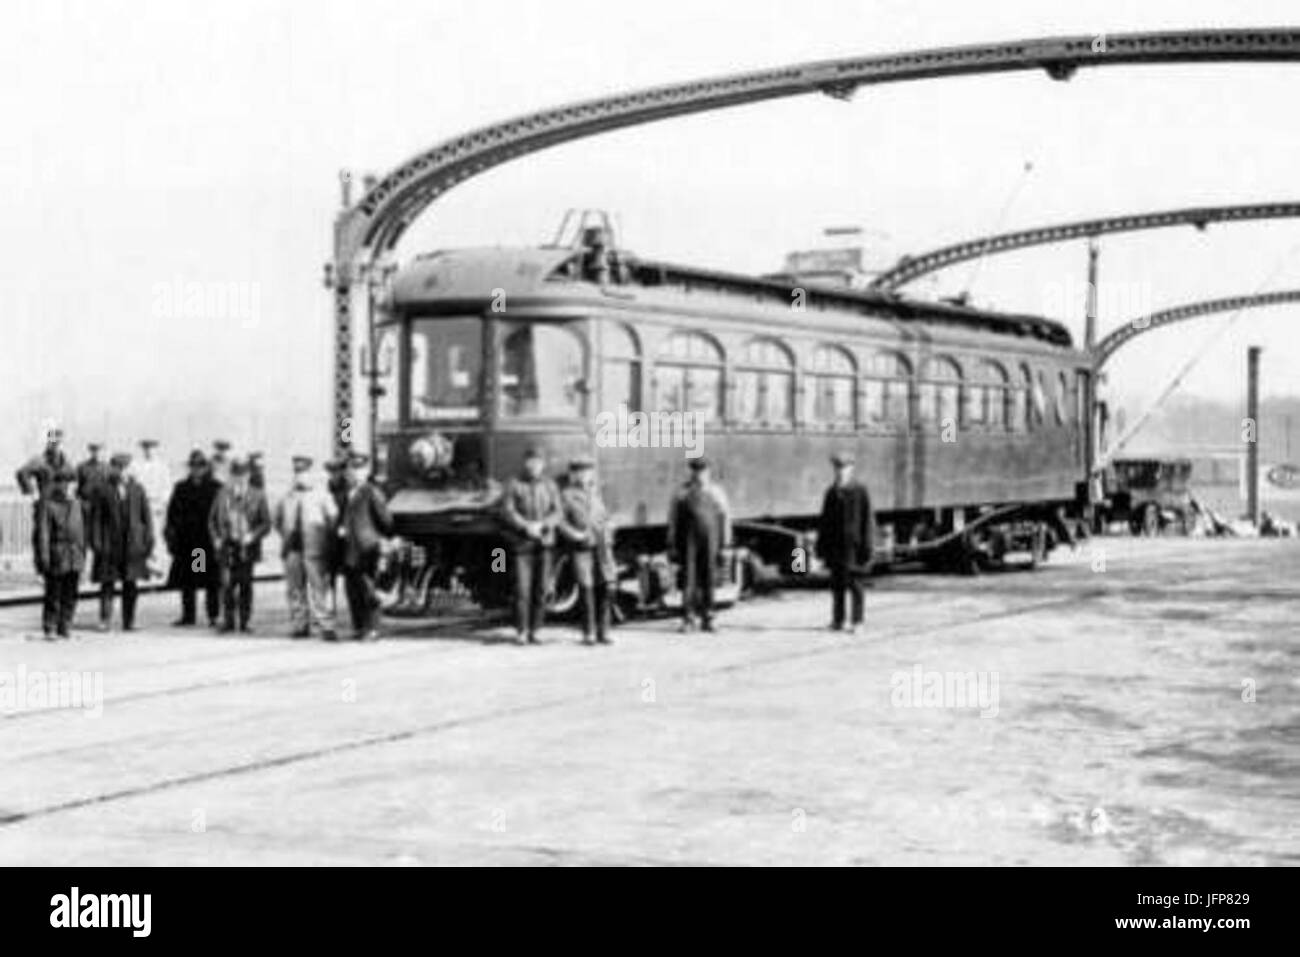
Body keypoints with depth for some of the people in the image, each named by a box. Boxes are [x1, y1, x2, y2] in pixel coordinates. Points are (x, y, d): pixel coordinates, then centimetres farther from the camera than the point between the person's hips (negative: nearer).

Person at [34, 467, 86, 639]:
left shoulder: (76, 504, 13)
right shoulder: (46, 504, -5)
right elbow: (42, 532, -10)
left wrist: (83, 553, 15)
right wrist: (44, 556, -16)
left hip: (74, 558, 5)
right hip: (56, 557, -5)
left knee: (70, 595, 6)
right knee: (53, 594, -3)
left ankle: (64, 629, 13)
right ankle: (49, 629, 6)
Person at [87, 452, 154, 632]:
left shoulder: (137, 489, 9)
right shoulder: (101, 490, 2)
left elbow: (146, 516, 10)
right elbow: (95, 518, 0)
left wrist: (148, 540, 3)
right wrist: (96, 542, -7)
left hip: (132, 543, 2)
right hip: (109, 543, -2)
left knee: (131, 584, 4)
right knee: (108, 583, -3)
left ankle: (129, 621, 10)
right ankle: (105, 620, 2)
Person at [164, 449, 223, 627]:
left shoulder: (216, 488, 0)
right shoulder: (181, 488, 10)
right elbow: (172, 512, 10)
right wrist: (171, 536, 2)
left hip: (209, 540, -3)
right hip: (186, 542, 3)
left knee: (211, 581, -2)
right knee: (186, 581, 8)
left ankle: (213, 616, 4)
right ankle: (188, 614, 17)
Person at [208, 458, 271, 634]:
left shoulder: (257, 496, 2)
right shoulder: (222, 494, 7)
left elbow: (266, 523, 2)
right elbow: (212, 519, 15)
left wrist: (253, 535, -13)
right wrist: (216, 538, 1)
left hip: (247, 547, -1)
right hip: (227, 547, 1)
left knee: (246, 585, 4)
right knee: (227, 585, -6)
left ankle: (246, 621, 12)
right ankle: (228, 621, 1)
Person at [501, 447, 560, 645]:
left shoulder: (550, 486, 9)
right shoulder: (515, 485, -1)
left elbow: (556, 513, 1)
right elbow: (507, 511, -8)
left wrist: (541, 525, -17)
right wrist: (526, 526, -20)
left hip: (544, 542, 3)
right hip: (521, 543, -3)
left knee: (541, 589, 2)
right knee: (522, 587, -9)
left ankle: (534, 631, 10)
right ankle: (520, 631, -1)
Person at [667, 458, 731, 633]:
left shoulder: (716, 492, 5)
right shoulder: (682, 492, 1)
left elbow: (725, 517, 10)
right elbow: (672, 518, 6)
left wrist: (725, 543, 6)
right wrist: (672, 544, 5)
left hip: (709, 540, 1)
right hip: (688, 540, -1)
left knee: (708, 580, 2)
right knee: (688, 579, -7)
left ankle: (707, 619, 10)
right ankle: (688, 619, -5)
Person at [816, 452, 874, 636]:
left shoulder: (860, 491, -5)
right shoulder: (831, 493, 10)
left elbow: (868, 520, -6)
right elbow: (824, 521, 14)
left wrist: (866, 546, -10)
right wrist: (820, 545, 11)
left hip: (853, 544, -5)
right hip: (835, 545, 5)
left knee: (854, 584, -3)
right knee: (837, 584, 8)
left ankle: (857, 622, 2)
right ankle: (837, 621, 15)